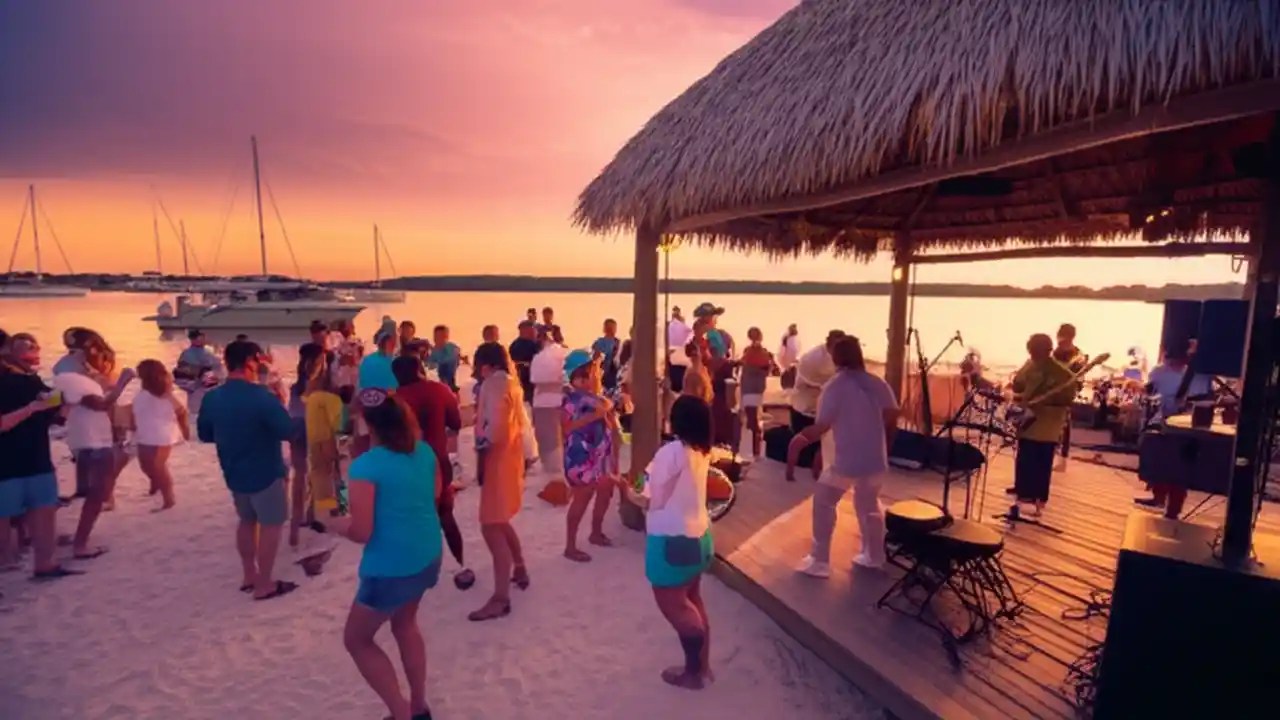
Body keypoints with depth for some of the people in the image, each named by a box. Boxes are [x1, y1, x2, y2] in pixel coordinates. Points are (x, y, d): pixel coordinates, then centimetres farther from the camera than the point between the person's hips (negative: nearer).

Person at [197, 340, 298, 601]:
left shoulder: (212, 397, -2)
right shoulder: (261, 396, -23)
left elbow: (204, 435, 10)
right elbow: (288, 431, -20)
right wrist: (280, 405, -5)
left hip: (234, 473, 7)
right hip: (265, 472, -7)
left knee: (247, 521, 21)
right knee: (271, 524, 4)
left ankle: (249, 576, 31)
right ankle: (264, 585, 10)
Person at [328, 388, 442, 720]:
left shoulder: (366, 466, -22)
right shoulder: (425, 452, -2)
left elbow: (361, 532, -20)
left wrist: (336, 524, 0)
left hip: (390, 569, -7)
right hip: (428, 558, 7)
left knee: (356, 639, 18)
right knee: (405, 624, 30)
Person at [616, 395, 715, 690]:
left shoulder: (671, 452, -23)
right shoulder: (703, 451, 2)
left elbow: (653, 501, -16)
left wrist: (628, 491, 0)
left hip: (672, 539, -8)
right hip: (698, 534, 9)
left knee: (673, 605, 8)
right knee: (692, 601, 21)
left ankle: (693, 672, 19)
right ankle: (703, 665, 31)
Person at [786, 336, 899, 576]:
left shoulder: (835, 386, -12)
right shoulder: (878, 383, 2)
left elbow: (821, 427, -19)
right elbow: (892, 418, 3)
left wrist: (799, 440, -5)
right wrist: (884, 448, 17)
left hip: (846, 461, -5)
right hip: (876, 460, 5)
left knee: (823, 503, 12)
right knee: (869, 505, 26)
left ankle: (819, 561, 14)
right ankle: (873, 556, 37)